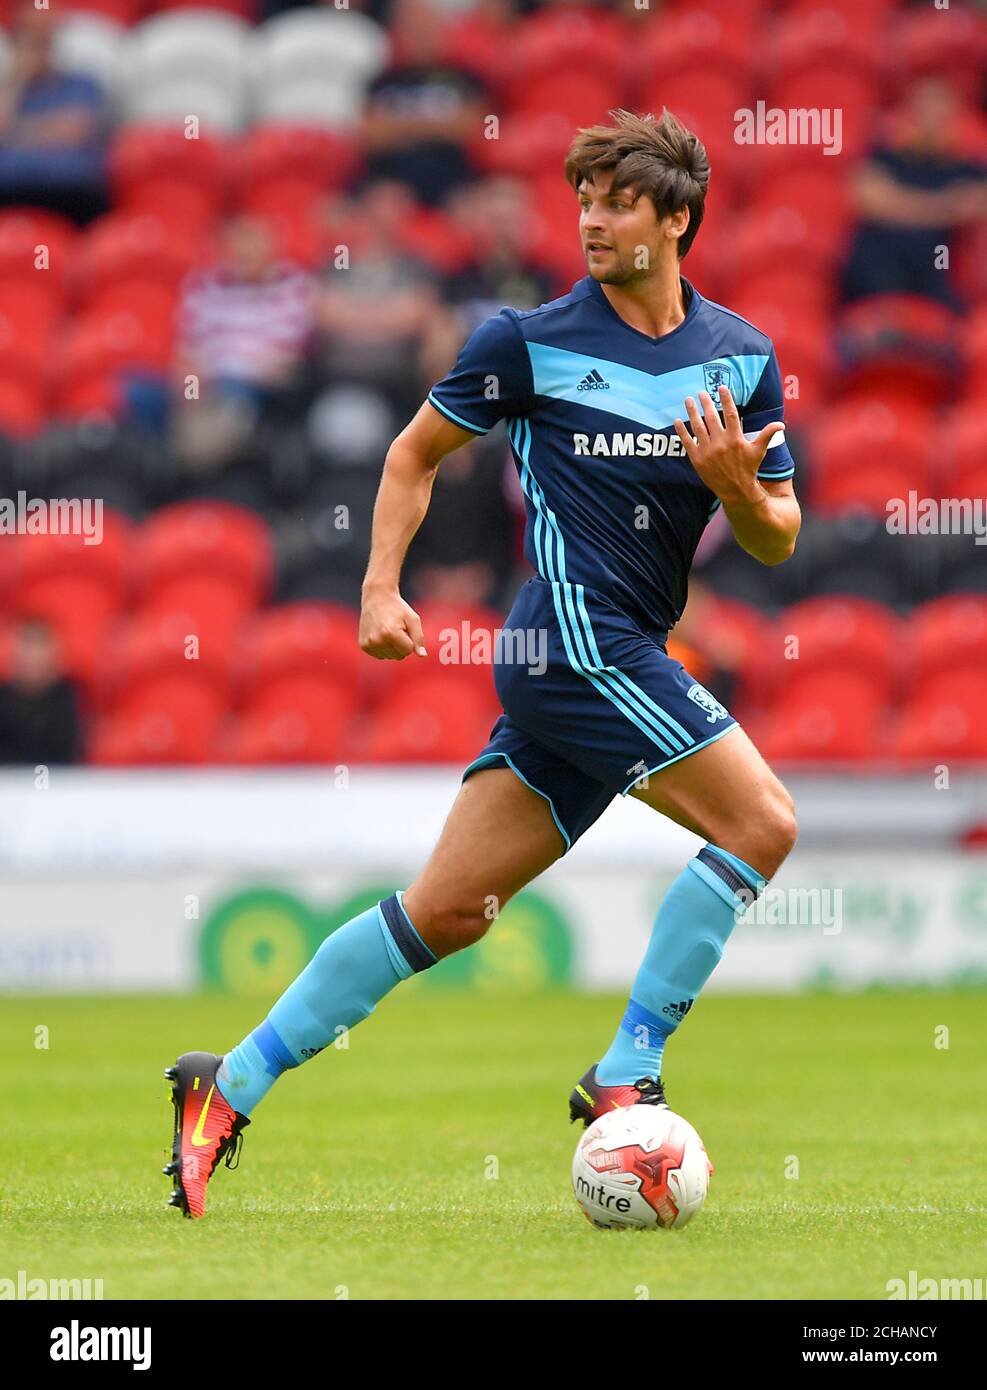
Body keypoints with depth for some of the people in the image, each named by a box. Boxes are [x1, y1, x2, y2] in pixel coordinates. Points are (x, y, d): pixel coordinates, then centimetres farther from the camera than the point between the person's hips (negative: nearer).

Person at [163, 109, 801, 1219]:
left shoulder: (741, 355, 10)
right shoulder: (530, 340, -1)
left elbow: (778, 541, 13)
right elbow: (415, 453, 11)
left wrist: (738, 489, -9)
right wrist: (381, 588, -1)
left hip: (621, 660, 5)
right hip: (577, 633, -5)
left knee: (448, 909, 6)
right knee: (760, 821, -17)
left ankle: (230, 1088, 12)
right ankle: (623, 1079, -11)